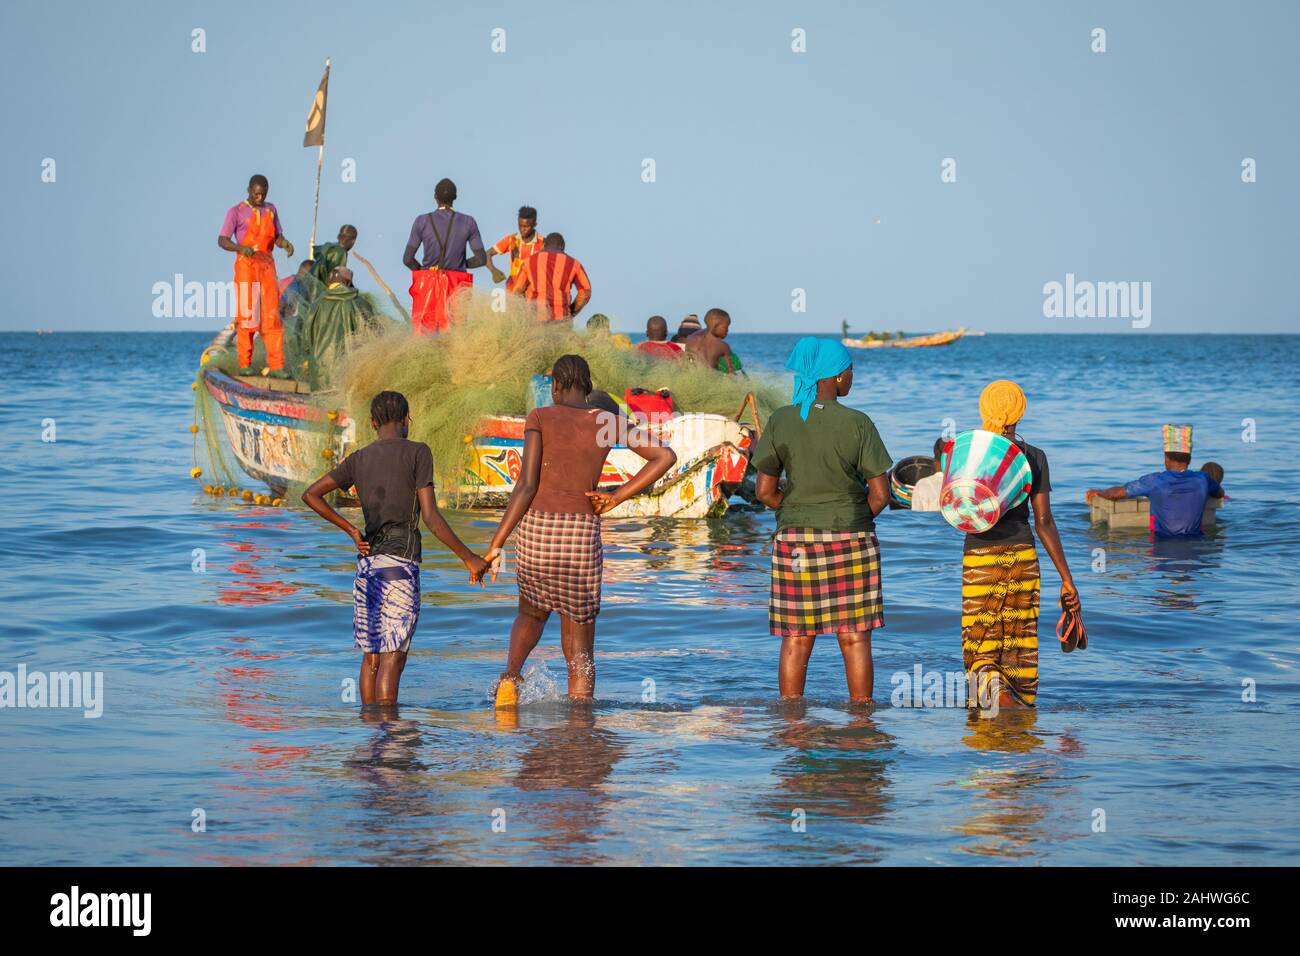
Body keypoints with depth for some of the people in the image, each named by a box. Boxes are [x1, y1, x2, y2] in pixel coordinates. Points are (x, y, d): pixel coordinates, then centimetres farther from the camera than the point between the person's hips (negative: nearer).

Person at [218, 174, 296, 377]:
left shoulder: (271, 209, 15)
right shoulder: (236, 212, -1)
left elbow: (277, 237, 14)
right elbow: (222, 240, -7)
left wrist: (285, 244, -10)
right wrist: (241, 248, -26)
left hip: (267, 267, 4)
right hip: (246, 266, -4)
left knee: (272, 316, -2)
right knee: (246, 315, -6)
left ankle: (276, 366, -5)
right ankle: (245, 364, 1)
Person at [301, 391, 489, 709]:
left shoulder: (358, 459, 11)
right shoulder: (417, 453, -4)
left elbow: (311, 495, 11)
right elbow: (431, 517, -10)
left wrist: (351, 531, 13)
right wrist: (468, 558, -4)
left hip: (367, 562, 5)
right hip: (401, 563, -5)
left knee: (371, 656, 11)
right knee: (392, 657, -10)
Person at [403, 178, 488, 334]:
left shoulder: (422, 222, 0)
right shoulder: (468, 222, 2)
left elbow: (408, 259, -3)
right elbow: (481, 258, 2)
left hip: (427, 284, -1)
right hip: (456, 286, 1)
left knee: (422, 331, 0)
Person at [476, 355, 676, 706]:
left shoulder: (540, 417, 0)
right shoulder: (607, 422, 6)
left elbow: (527, 485, -9)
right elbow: (665, 456, 1)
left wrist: (495, 545, -9)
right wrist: (617, 497, 3)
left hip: (536, 531, 0)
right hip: (583, 533, 0)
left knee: (531, 614, 28)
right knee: (579, 651, 8)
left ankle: (511, 674, 0)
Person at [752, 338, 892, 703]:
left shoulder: (781, 422, -3)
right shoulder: (857, 424, -10)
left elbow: (765, 490, -1)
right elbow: (880, 494, -9)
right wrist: (857, 521, 9)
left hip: (794, 538, 2)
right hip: (851, 538, -2)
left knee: (796, 638, 7)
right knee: (855, 638, 5)